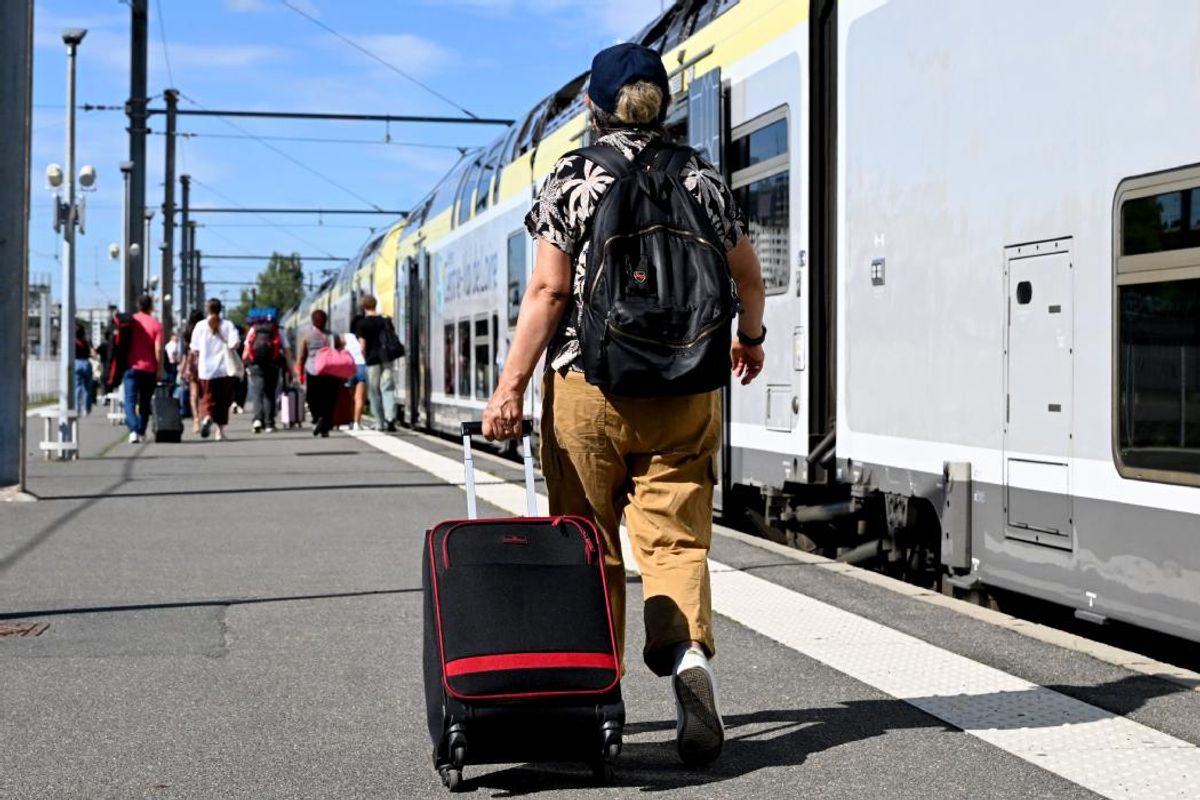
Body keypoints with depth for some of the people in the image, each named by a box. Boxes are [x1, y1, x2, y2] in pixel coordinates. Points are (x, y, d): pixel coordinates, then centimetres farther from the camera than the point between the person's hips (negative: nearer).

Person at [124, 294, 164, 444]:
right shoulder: (156, 324, -4)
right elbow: (158, 349, -10)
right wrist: (160, 369, -3)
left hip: (132, 367, 0)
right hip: (149, 369, 0)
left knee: (130, 401, -3)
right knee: (145, 402, 13)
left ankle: (133, 430, -22)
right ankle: (142, 432, 19)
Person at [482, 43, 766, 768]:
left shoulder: (572, 180, -1)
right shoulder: (703, 178, 8)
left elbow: (549, 290, -8)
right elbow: (748, 276, 16)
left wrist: (512, 386, -6)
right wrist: (750, 337, 36)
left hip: (586, 389, -2)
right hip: (683, 394, 2)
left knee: (590, 547, 9)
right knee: (677, 540, 4)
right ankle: (690, 655, -20)